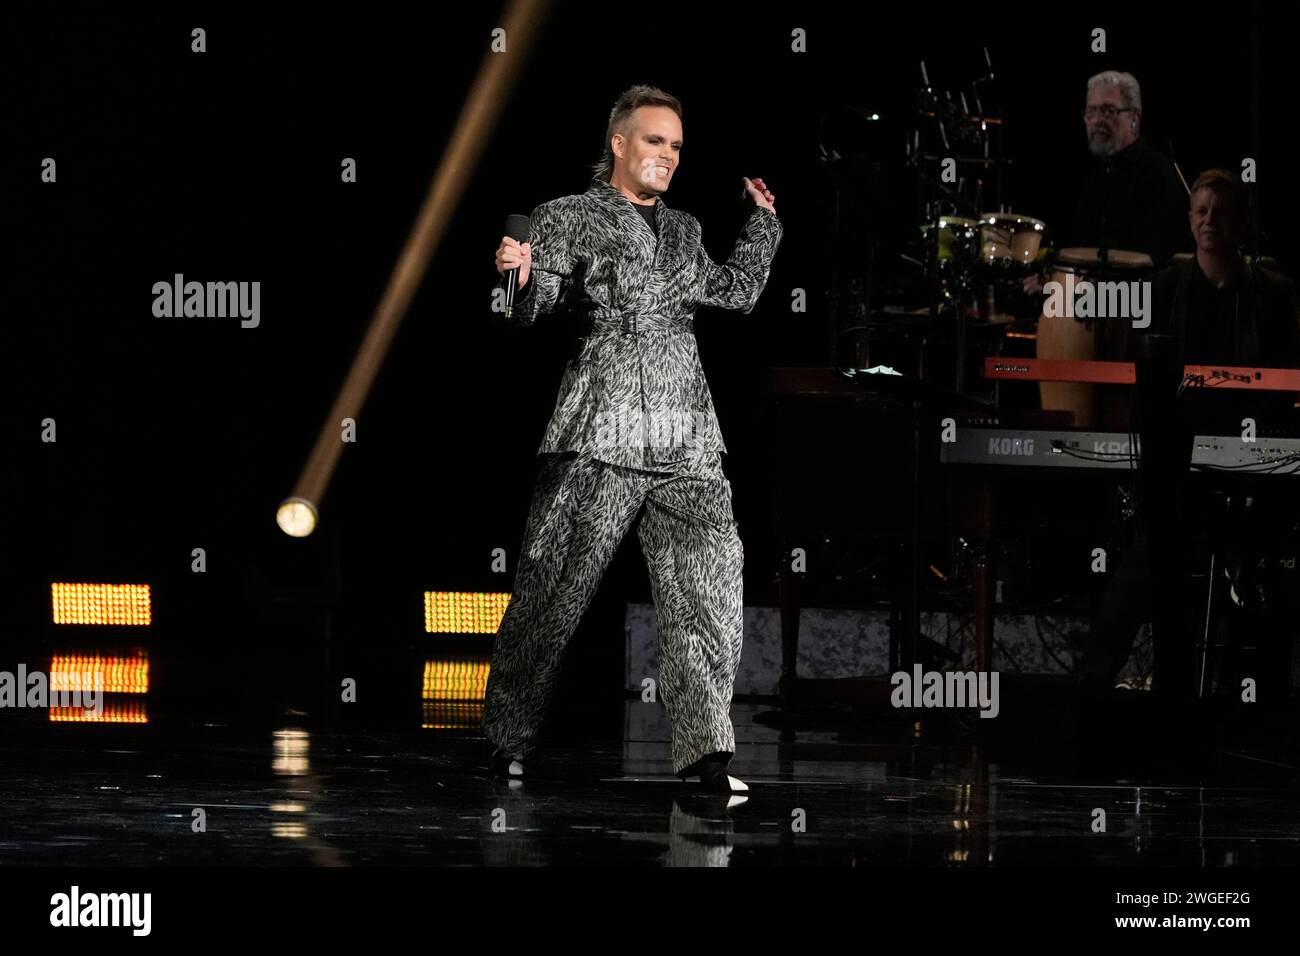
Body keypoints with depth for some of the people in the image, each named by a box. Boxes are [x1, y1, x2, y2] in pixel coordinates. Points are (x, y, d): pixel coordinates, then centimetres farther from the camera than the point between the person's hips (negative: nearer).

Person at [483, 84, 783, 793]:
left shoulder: (682, 230, 23)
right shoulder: (571, 219, 7)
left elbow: (737, 293, 38)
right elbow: (534, 306, -3)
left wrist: (764, 223, 34)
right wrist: (521, 273, -24)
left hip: (686, 441, 5)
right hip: (600, 435, -5)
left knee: (710, 582, -12)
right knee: (551, 587, -3)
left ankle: (705, 747, -15)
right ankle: (508, 740, 12)